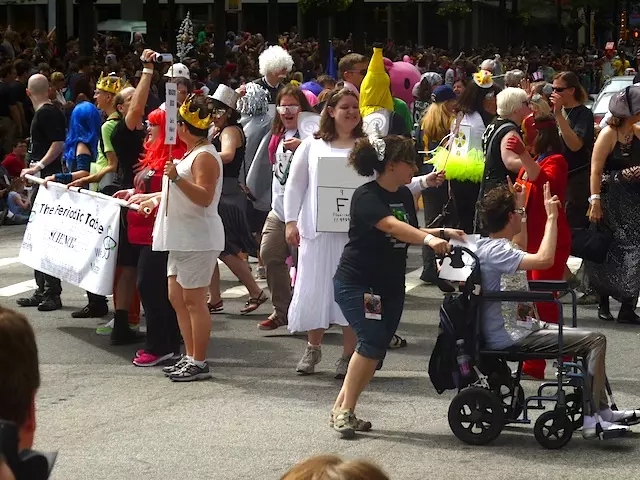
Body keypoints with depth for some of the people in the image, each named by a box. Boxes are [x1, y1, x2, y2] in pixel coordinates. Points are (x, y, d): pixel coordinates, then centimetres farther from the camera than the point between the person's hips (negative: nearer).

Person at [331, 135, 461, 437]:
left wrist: (442, 232, -1)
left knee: (377, 349, 4)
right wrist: (429, 239, -48)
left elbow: (409, 235, 15)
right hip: (356, 284, -8)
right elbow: (392, 226, -34)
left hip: (390, 286, 8)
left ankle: (342, 409, 14)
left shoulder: (404, 195, 7)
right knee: (373, 339, -21)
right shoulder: (366, 197, -18)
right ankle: (344, 410, -13)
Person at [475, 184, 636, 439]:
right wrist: (551, 217, -27)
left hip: (520, 326, 11)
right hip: (510, 338, -11)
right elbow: (544, 259, -37)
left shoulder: (492, 244, 10)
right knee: (595, 341, -13)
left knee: (593, 339, 18)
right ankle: (592, 419, -13)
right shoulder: (495, 251, -22)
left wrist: (519, 205, 30)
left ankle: (602, 410, 21)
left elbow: (521, 248, 35)